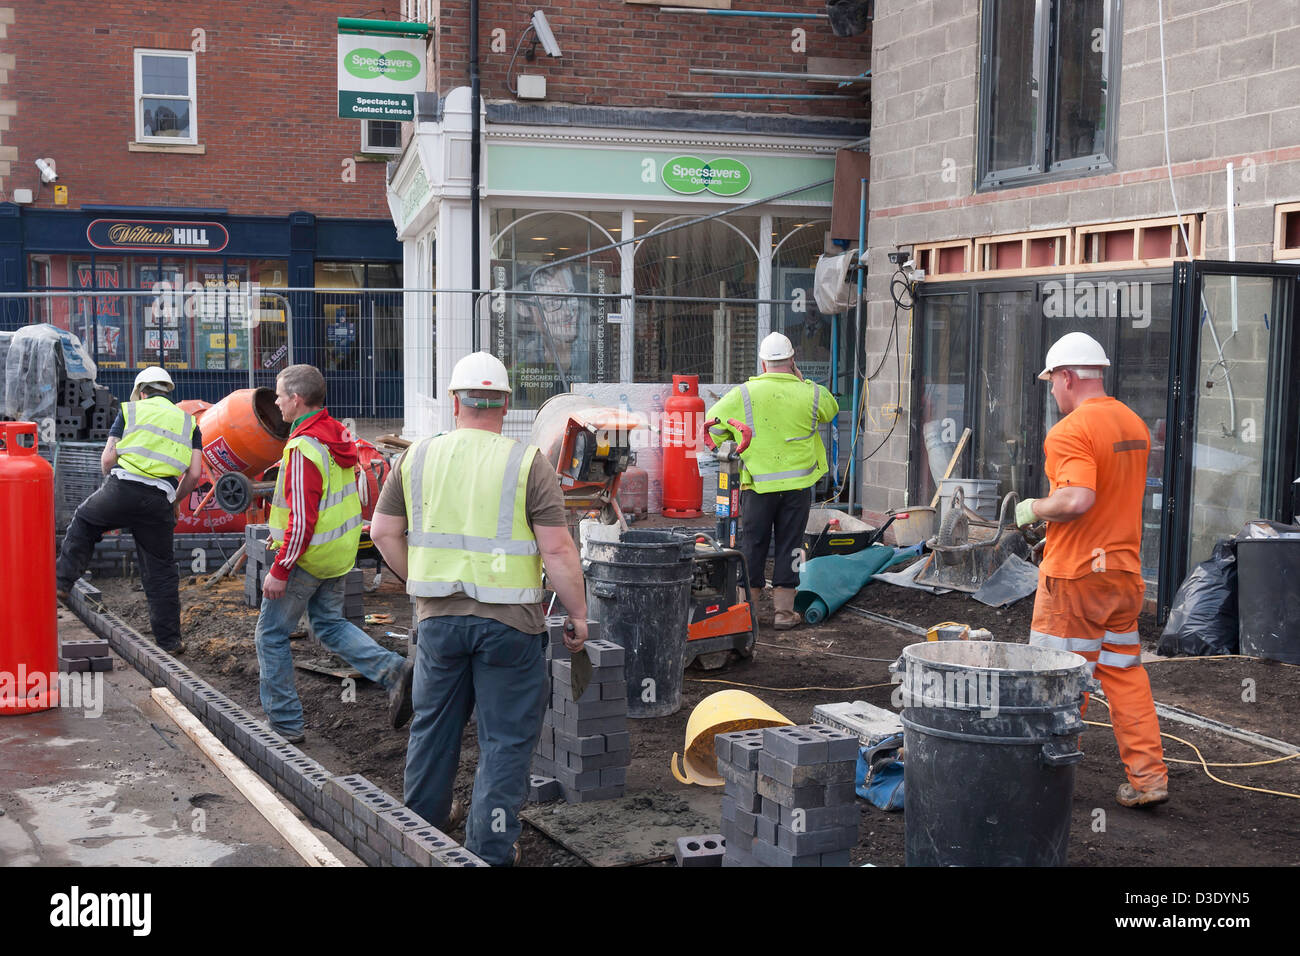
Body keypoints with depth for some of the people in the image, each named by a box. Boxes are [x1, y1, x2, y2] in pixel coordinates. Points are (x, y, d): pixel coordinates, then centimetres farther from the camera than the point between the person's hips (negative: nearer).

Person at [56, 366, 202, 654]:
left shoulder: (130, 411, 14)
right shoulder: (188, 422, 20)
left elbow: (107, 459, 7)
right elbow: (194, 473, 9)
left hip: (121, 489, -1)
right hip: (159, 501, 1)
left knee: (84, 522, 29)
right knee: (161, 570, 10)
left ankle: (62, 582, 24)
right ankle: (169, 640, 13)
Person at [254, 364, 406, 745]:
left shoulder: (303, 449, -24)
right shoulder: (339, 434, 4)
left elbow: (301, 520, -26)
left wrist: (279, 571, -19)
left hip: (306, 557, -9)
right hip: (339, 555, 9)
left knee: (272, 635, 6)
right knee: (329, 623, 23)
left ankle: (285, 723, 12)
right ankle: (388, 667, 3)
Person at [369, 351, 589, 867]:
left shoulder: (417, 458, 3)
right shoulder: (528, 463, -8)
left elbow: (384, 533, 8)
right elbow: (557, 550, -11)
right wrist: (578, 614, -1)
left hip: (438, 616, 4)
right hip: (509, 619, -4)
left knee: (433, 726, 20)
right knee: (505, 738, 7)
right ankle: (490, 850, 12)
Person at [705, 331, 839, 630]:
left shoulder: (744, 394, -5)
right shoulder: (810, 394, -2)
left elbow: (711, 422, 1)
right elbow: (831, 409, 20)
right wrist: (801, 380, 19)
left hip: (758, 484, -1)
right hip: (798, 484, 1)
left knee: (752, 545, 9)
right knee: (789, 545, 9)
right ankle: (784, 611, 11)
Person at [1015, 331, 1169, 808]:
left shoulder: (1071, 430, -18)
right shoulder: (1134, 424, 10)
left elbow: (1077, 499, -30)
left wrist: (1033, 510, -11)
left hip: (1073, 576, -8)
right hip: (1124, 571, 8)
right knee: (1125, 674, 13)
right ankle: (1148, 776, 10)